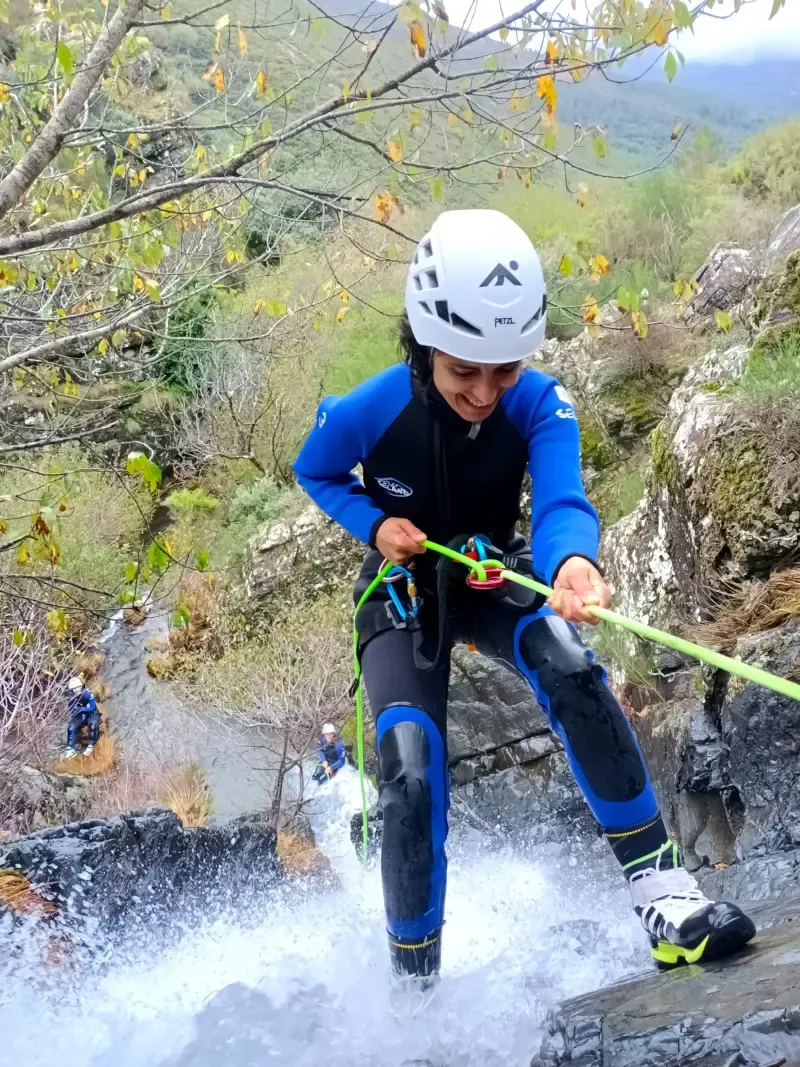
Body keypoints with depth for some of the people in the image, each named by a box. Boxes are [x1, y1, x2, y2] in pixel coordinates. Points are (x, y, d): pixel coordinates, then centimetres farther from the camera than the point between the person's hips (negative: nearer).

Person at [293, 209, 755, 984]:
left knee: (572, 673, -32)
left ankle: (658, 886, -21)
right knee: (411, 775, -19)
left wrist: (571, 560, -65)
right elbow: (314, 473, -4)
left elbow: (559, 502, -40)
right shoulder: (366, 413, -25)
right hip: (404, 594, -1)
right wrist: (375, 523, -24)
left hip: (495, 578, 1)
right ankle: (414, 982, 1)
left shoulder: (540, 405, -24)